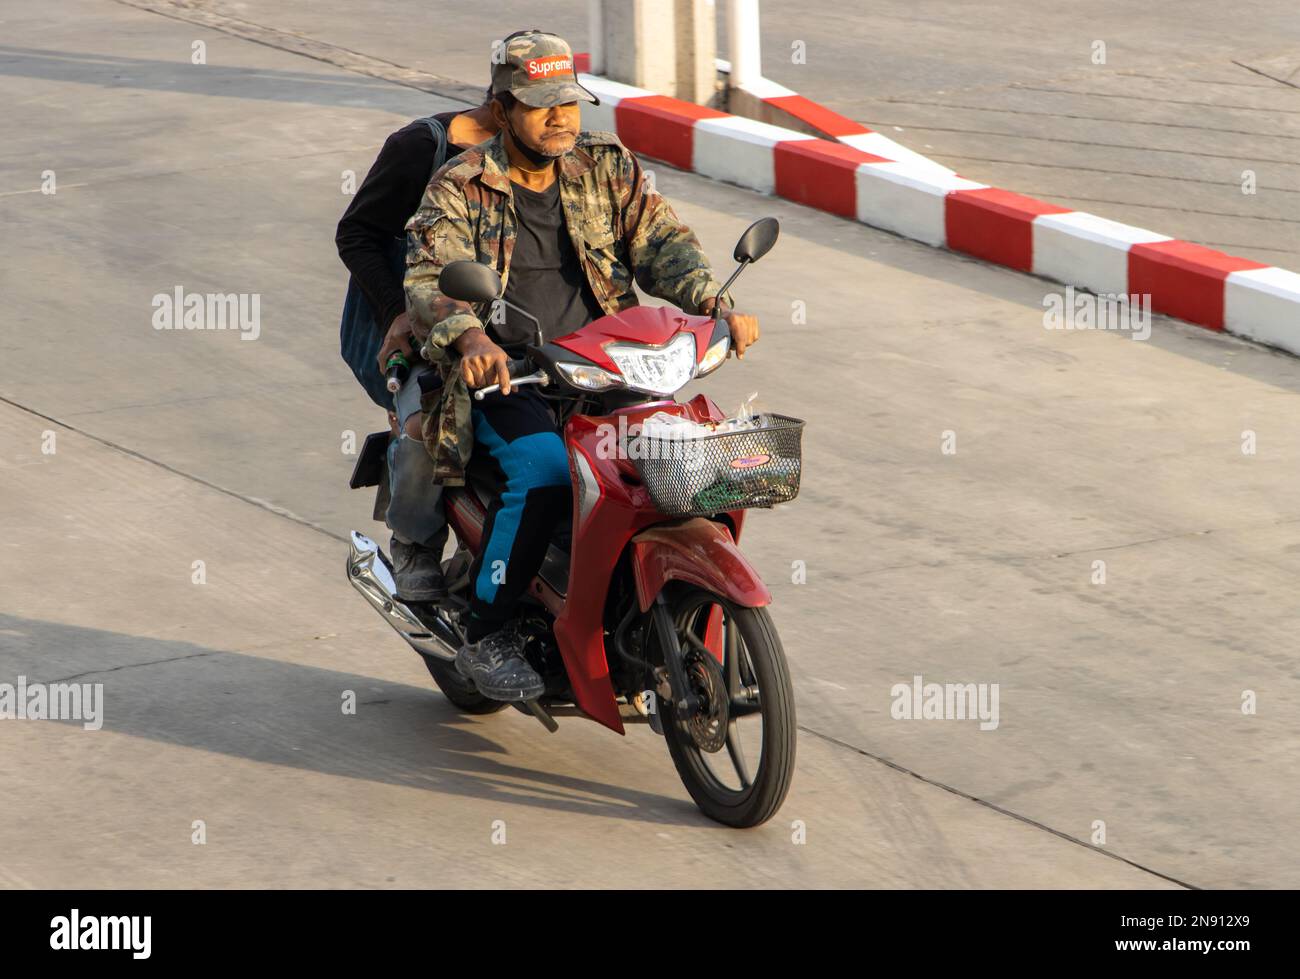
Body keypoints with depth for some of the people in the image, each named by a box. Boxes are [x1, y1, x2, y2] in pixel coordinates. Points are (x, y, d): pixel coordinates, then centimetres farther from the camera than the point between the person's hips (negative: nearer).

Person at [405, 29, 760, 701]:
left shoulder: (606, 168, 11)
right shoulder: (459, 189, -1)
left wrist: (715, 305, -17)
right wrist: (471, 337, -36)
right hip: (506, 378, -4)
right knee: (545, 468, -34)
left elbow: (660, 240, 3)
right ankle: (487, 635, -21)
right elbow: (428, 278, -14)